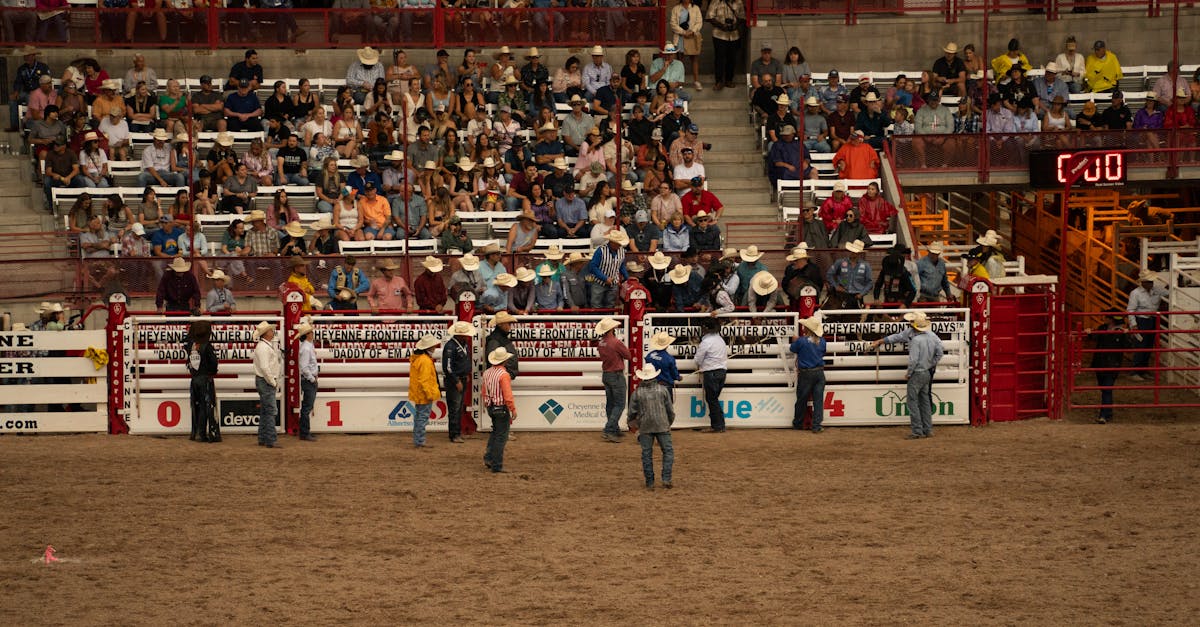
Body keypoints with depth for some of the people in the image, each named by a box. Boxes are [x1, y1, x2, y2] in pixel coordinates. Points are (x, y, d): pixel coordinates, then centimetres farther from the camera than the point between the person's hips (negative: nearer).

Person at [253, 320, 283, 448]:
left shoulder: (269, 346, 16)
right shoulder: (262, 347, -16)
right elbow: (264, 367, -23)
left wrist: (275, 382, 15)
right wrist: (273, 382, -16)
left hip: (269, 382, 10)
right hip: (265, 382, -10)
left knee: (265, 411, 13)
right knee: (271, 410, -11)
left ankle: (262, 439, 18)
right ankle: (271, 440, -13)